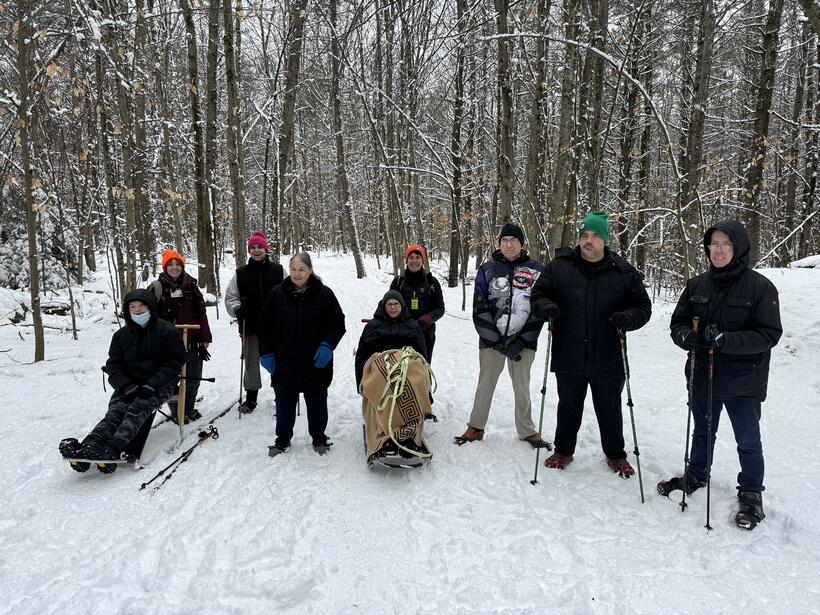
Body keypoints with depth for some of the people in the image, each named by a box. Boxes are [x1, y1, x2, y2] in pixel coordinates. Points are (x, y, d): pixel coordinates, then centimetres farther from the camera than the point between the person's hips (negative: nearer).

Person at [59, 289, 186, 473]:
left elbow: (174, 363, -5)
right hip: (129, 385, 4)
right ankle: (89, 444, -49)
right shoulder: (121, 335, 12)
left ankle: (112, 449, -53)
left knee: (136, 409, -31)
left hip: (159, 385, -4)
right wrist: (126, 385, -11)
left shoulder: (168, 331, 0)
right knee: (116, 410, -25)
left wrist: (151, 385, -17)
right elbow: (113, 365, 10)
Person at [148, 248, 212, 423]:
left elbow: (201, 314, 7)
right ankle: (175, 410, 20)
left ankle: (189, 407, 29)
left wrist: (204, 339, 4)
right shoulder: (157, 287, -2)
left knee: (194, 377, 9)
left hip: (191, 341, 3)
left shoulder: (191, 286, 8)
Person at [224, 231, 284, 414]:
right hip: (250, 327, 1)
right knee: (251, 363, 11)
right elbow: (230, 297, 10)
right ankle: (251, 397, 26)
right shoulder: (241, 274, 5)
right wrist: (237, 310, -7)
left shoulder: (278, 271, 2)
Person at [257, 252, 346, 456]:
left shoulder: (324, 294, -5)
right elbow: (265, 327, 4)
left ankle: (319, 438, 31)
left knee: (317, 402, 13)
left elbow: (338, 324, 0)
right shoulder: (277, 294, -2)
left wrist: (327, 345, -13)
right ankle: (282, 439, 30)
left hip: (316, 362, -1)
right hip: (284, 362, 1)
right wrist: (266, 353, -1)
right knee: (284, 403, 12)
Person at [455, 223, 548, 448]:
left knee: (522, 387, 10)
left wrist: (520, 341, -8)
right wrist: (497, 341, -10)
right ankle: (476, 427, 23)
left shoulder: (534, 270, 2)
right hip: (491, 339, 0)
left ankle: (526, 430, 25)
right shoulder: (487, 269, 1)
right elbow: (480, 309, -2)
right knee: (485, 385, 9)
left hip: (523, 341, 0)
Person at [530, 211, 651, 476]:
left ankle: (615, 455, 35)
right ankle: (563, 451, 35)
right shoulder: (559, 266, 0)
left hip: (608, 359, 0)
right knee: (568, 407, 16)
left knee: (609, 409, 14)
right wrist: (545, 306, -17)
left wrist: (629, 318, -17)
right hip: (569, 357, 0)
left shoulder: (623, 272, 0)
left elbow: (643, 307, 6)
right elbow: (538, 295, 6)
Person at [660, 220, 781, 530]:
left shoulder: (760, 287, -13)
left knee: (748, 442, 12)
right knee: (702, 433, 23)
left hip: (743, 381, -4)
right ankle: (696, 476, 43)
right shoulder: (697, 284, 1)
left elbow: (770, 333, -16)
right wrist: (686, 336, -17)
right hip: (703, 376, 4)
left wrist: (727, 340, -29)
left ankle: (751, 494, 31)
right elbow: (678, 321, 6)